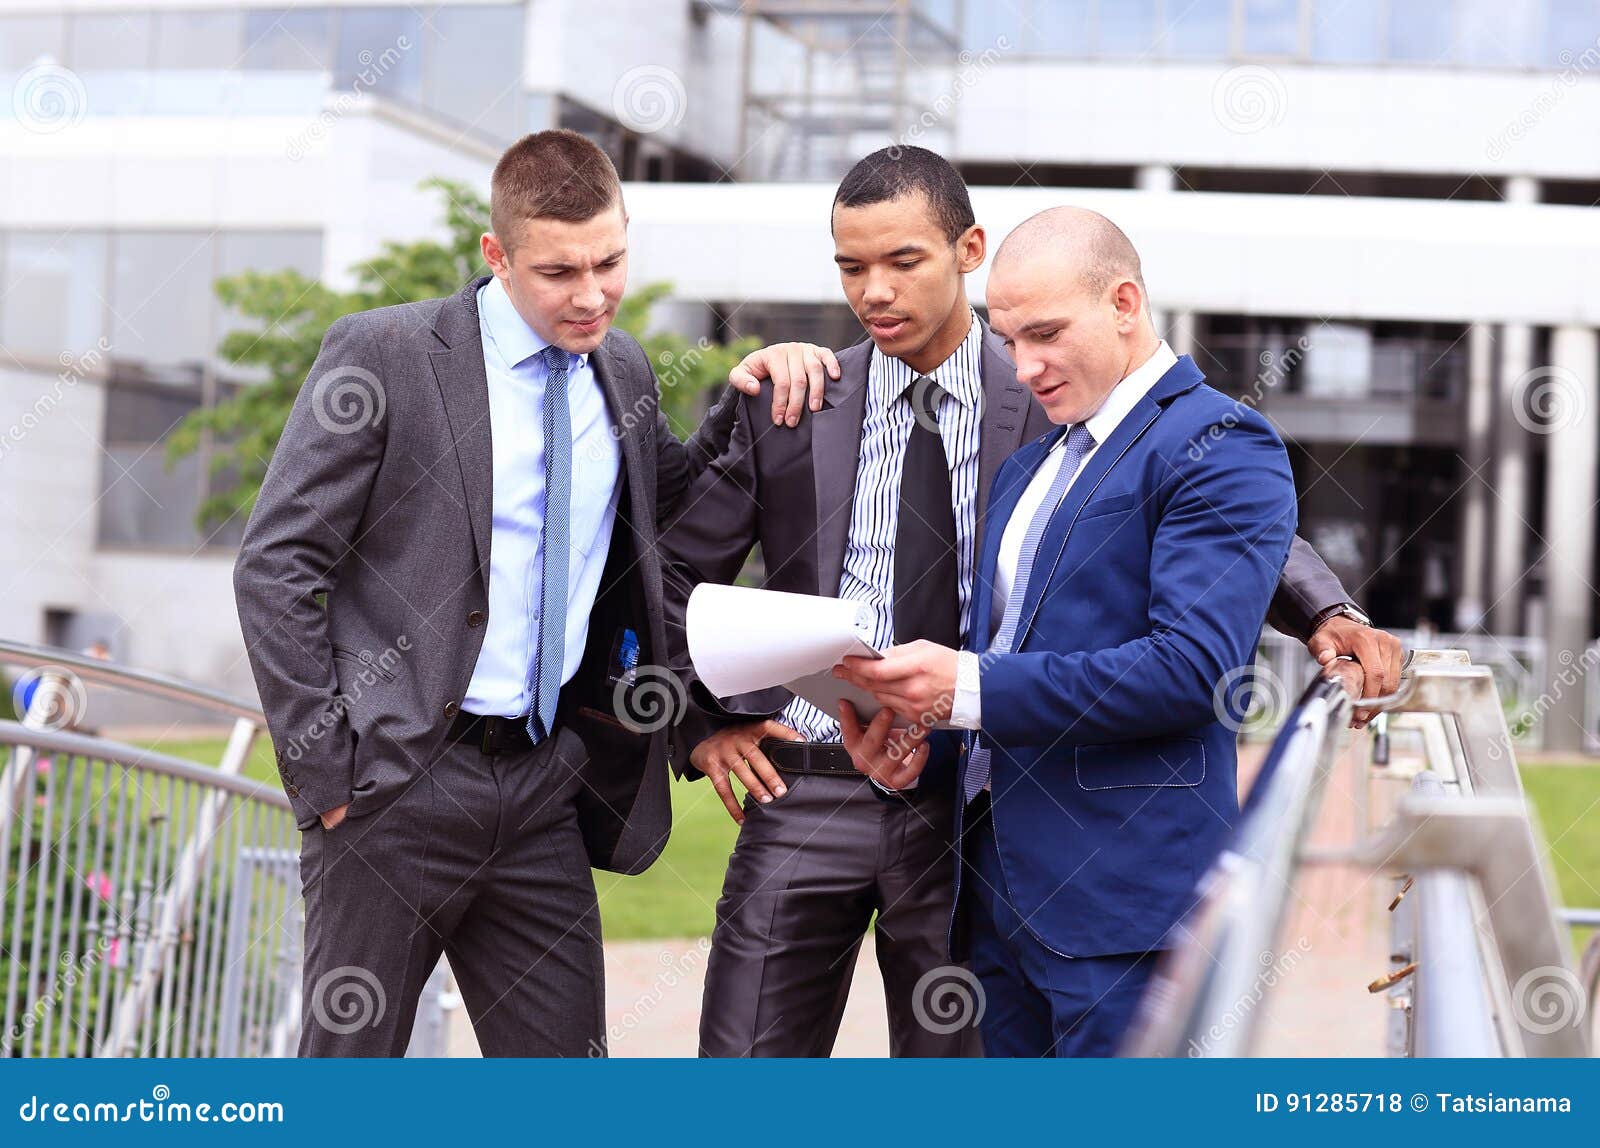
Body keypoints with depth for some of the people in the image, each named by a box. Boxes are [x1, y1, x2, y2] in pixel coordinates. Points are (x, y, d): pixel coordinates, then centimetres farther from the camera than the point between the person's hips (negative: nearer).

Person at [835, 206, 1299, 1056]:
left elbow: (1195, 665, -19)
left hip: (1123, 889, -8)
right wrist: (914, 716, 0)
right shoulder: (1031, 458, 20)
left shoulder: (1220, 446, -8)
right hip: (1000, 881, 8)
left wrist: (973, 690, -20)